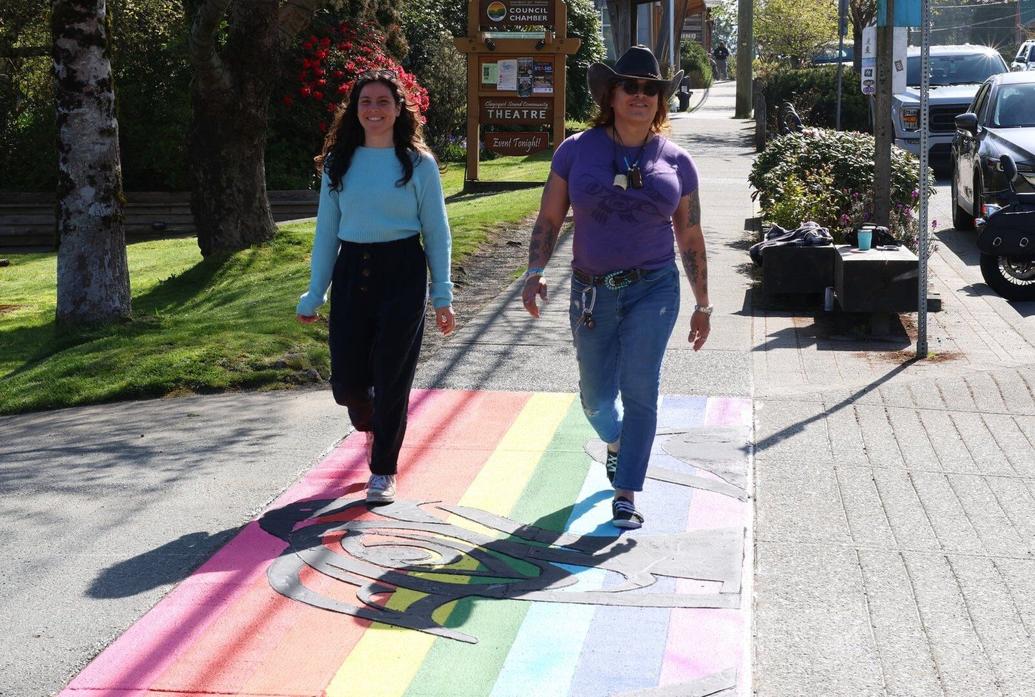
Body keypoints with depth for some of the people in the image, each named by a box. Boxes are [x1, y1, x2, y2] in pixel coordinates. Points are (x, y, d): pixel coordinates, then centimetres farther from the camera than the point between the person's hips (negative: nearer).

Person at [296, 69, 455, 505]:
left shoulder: (419, 164, 1)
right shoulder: (339, 163, 8)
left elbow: (436, 233, 2)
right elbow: (326, 231, 10)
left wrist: (442, 297, -2)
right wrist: (313, 296, 8)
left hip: (403, 274, -2)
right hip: (351, 273, 3)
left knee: (392, 379, 0)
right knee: (346, 381, 1)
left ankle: (383, 472, 16)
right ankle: (372, 425, 36)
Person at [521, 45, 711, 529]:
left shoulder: (675, 161, 1)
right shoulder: (577, 151, -1)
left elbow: (691, 239, 8)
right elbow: (548, 220, 0)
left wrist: (703, 304, 10)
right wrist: (535, 272, -16)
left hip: (654, 289, -1)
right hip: (592, 293, 1)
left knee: (639, 388, -14)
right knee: (595, 397, 11)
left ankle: (626, 496, -6)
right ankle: (615, 440, 47)